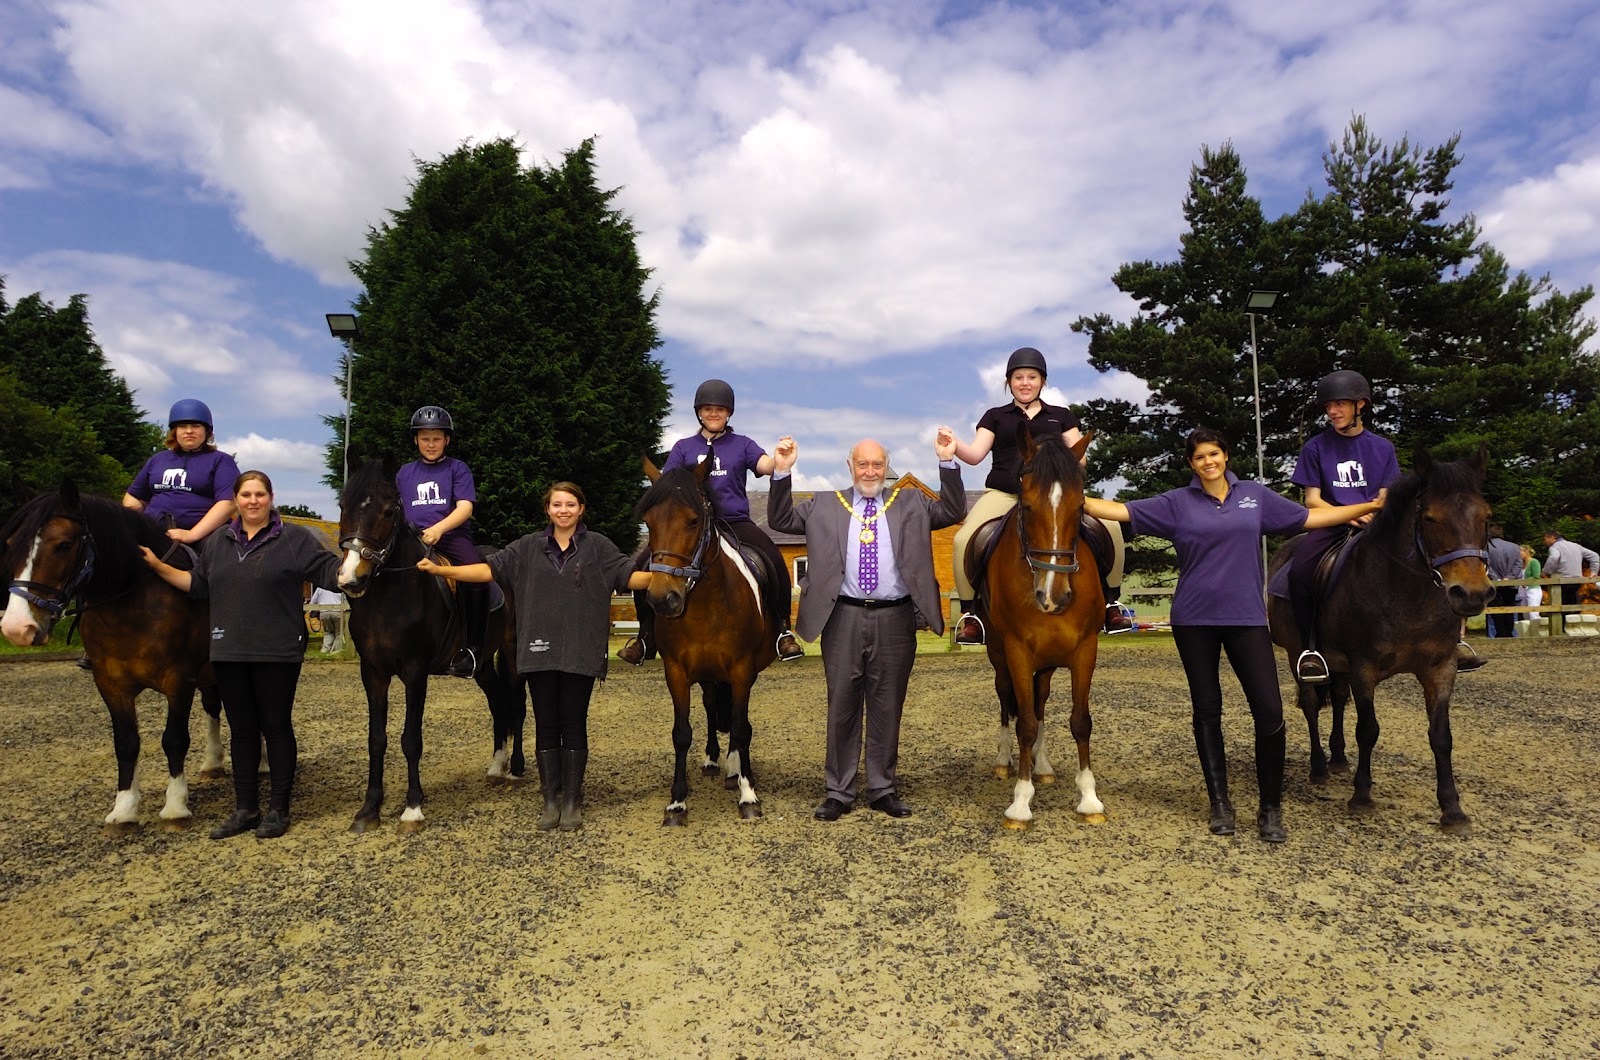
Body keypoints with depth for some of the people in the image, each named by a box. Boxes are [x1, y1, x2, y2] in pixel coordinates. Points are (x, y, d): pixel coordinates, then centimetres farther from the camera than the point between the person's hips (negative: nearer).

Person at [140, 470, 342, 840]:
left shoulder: (294, 538, -2)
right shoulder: (217, 542, 14)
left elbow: (330, 571, -8)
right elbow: (197, 585, 22)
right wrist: (159, 566, 16)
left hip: (277, 653, -5)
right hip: (230, 653, 5)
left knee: (276, 727, 3)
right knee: (241, 730, 12)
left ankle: (279, 809, 13)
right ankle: (245, 809, 22)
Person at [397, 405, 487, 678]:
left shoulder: (458, 469, 9)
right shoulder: (405, 473, 20)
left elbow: (465, 508, -4)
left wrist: (439, 528, -21)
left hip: (452, 536, -4)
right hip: (413, 539, 4)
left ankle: (472, 648, -27)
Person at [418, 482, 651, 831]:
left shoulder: (598, 546, 3)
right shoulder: (529, 547, 8)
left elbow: (629, 576, -3)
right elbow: (490, 569, 4)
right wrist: (440, 570, -6)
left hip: (580, 653, -2)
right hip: (540, 653, 2)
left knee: (574, 726, 4)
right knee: (546, 726, 7)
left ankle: (572, 802, 15)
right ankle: (551, 800, 18)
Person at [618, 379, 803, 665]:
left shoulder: (742, 445, 12)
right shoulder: (684, 447, 15)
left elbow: (765, 465, -5)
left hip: (736, 524, -1)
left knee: (775, 563, -27)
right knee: (644, 565, -17)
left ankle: (782, 631, -9)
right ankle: (647, 637, -1)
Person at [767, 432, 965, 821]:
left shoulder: (910, 504, 13)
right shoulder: (824, 505, 11)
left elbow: (953, 512, 5)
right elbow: (780, 520, 8)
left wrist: (948, 462, -6)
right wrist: (782, 471, -4)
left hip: (894, 619, 1)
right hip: (843, 618, 0)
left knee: (887, 708, 8)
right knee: (842, 706, 5)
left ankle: (883, 789, 21)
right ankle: (839, 792, 16)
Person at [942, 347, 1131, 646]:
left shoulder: (1062, 416, 18)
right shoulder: (995, 417, 16)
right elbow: (975, 454, 4)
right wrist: (953, 445, -17)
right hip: (1003, 495, -1)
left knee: (1110, 527, -20)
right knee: (964, 540, -28)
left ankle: (1110, 602, -1)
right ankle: (969, 613, -12)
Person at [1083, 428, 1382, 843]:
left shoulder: (1256, 496, 8)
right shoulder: (1177, 503, 2)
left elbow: (1310, 518, 15)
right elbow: (1121, 511, -4)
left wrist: (1370, 506, 15)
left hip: (1246, 618, 1)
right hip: (1194, 621, 0)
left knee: (1269, 712, -5)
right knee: (1207, 711, 8)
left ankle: (1271, 808, 10)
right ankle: (1220, 802, 20)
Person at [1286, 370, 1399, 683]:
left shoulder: (1382, 447, 11)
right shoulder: (1316, 447, 5)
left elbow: (1385, 498, 10)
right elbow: (1312, 500, 1)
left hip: (1374, 524, 2)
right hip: (1331, 524, -2)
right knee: (1299, 572, -31)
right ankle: (1310, 647, -17)